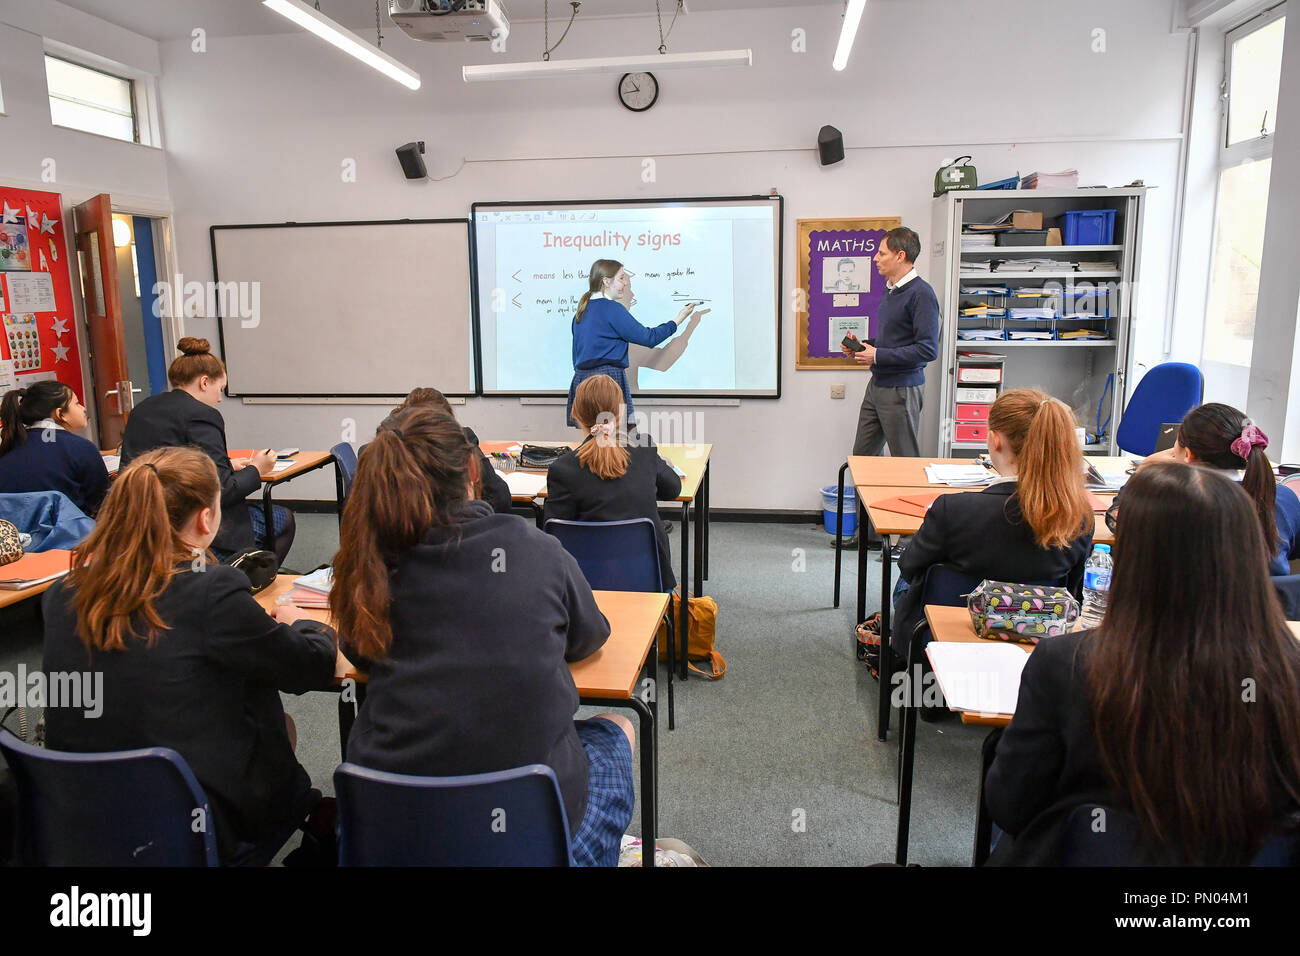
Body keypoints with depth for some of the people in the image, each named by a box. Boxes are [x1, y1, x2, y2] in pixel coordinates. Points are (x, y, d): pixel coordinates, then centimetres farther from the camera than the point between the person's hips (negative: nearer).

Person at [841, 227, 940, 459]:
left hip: (901, 390, -9)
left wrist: (878, 355, -18)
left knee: (906, 463, 3)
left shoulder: (920, 294, -17)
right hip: (877, 385, 9)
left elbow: (927, 349, -22)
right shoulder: (890, 290, 14)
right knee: (862, 455, 13)